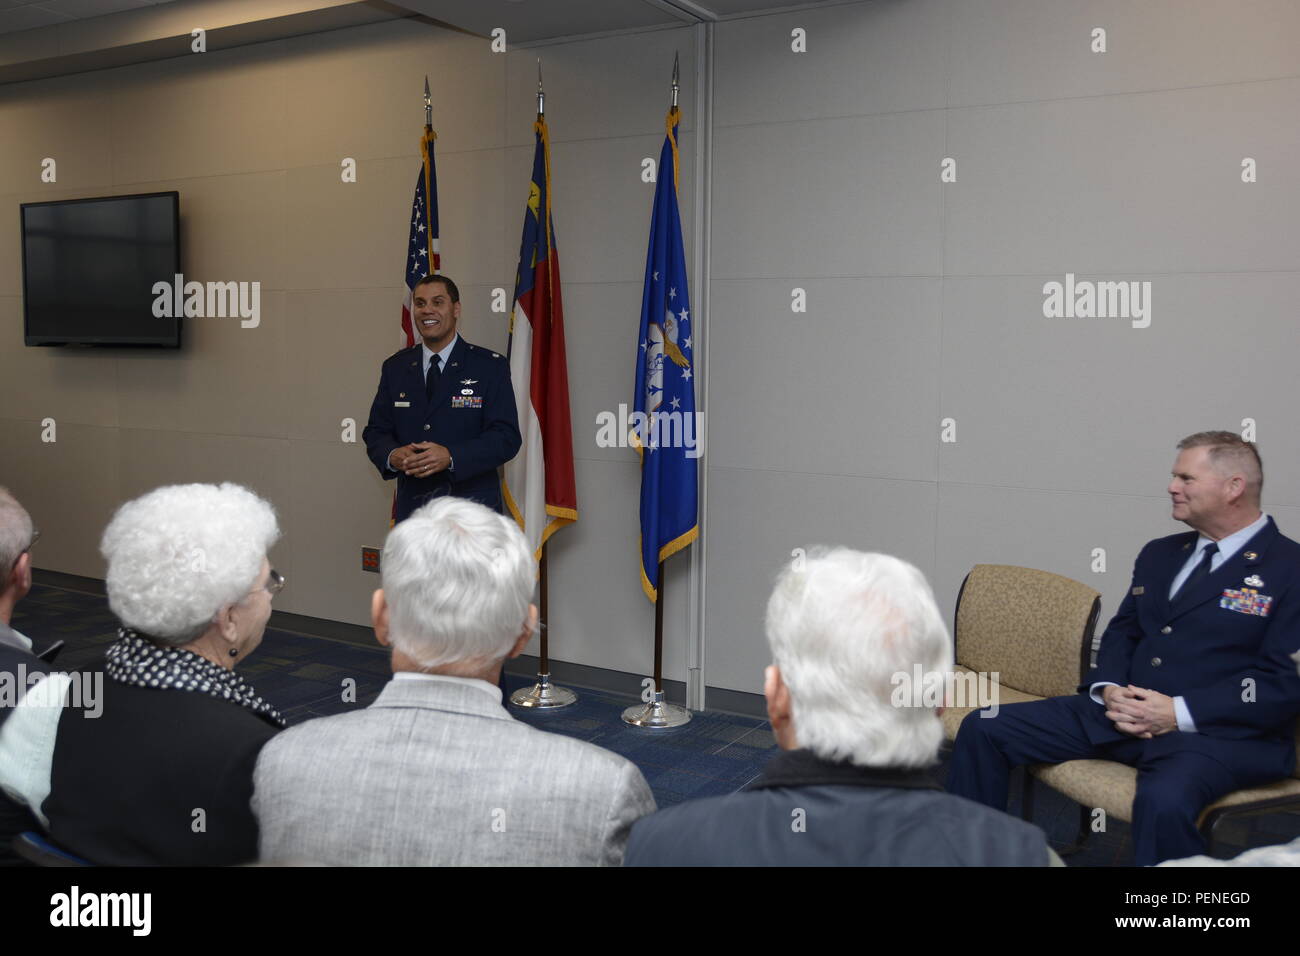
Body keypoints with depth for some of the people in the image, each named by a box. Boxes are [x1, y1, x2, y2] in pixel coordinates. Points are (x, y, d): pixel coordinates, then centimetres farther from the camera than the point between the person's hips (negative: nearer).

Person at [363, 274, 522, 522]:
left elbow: (507, 437, -9)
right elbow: (376, 431, 10)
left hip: (472, 508, -3)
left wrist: (450, 457, -23)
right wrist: (392, 456, -13)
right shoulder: (395, 368, 11)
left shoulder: (491, 366, -2)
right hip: (411, 508, 3)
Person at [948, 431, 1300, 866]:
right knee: (982, 729, -5)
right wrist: (1109, 688, -3)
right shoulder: (1159, 553, 18)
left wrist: (1181, 713, -18)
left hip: (1220, 731, -6)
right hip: (1122, 713, 7)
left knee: (1164, 799, -41)